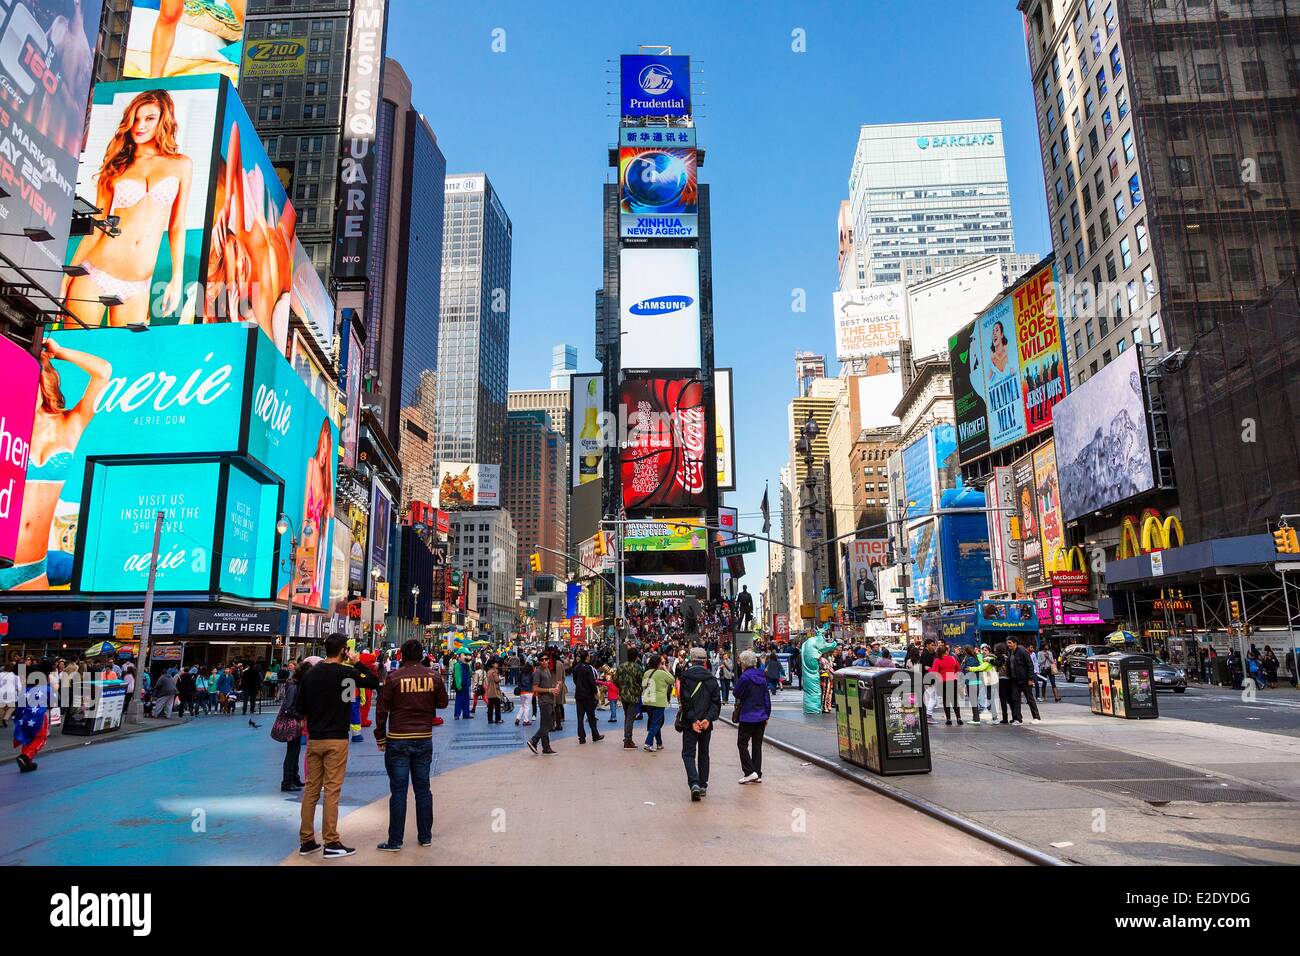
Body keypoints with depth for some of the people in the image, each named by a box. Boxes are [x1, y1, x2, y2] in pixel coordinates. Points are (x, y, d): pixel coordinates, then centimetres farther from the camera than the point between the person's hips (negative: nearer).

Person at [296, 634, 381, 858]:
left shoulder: (311, 674, 2)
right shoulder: (346, 672, -12)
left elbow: (300, 707, 6)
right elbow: (375, 682, -7)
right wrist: (357, 663, 0)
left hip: (314, 739, 5)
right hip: (336, 739, -5)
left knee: (311, 789, 11)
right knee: (332, 791, 0)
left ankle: (306, 841, 18)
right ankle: (331, 843, 5)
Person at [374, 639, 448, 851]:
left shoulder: (393, 677, -9)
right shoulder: (433, 677, -3)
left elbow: (381, 709, -5)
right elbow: (442, 703, 11)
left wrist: (380, 738, 4)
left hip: (398, 740, -2)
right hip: (424, 739, 3)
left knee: (398, 791, 3)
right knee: (423, 788, 13)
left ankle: (395, 841, 8)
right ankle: (425, 836, 20)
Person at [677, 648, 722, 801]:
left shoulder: (685, 676, -7)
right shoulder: (711, 678, 2)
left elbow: (685, 701, -13)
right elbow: (716, 701, -4)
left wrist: (692, 720, -13)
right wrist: (708, 718, -10)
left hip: (689, 724, -3)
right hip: (706, 724, 3)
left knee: (688, 754, 3)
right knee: (703, 754, 17)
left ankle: (694, 783, -16)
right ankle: (703, 786, 20)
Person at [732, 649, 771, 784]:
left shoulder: (745, 677, -16)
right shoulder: (762, 677, 6)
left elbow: (737, 694, -5)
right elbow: (767, 698, 10)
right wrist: (766, 715, 16)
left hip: (747, 717, -7)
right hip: (761, 717, 7)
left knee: (742, 743, 2)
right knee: (757, 745, 12)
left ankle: (750, 772, -6)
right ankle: (758, 774, 15)